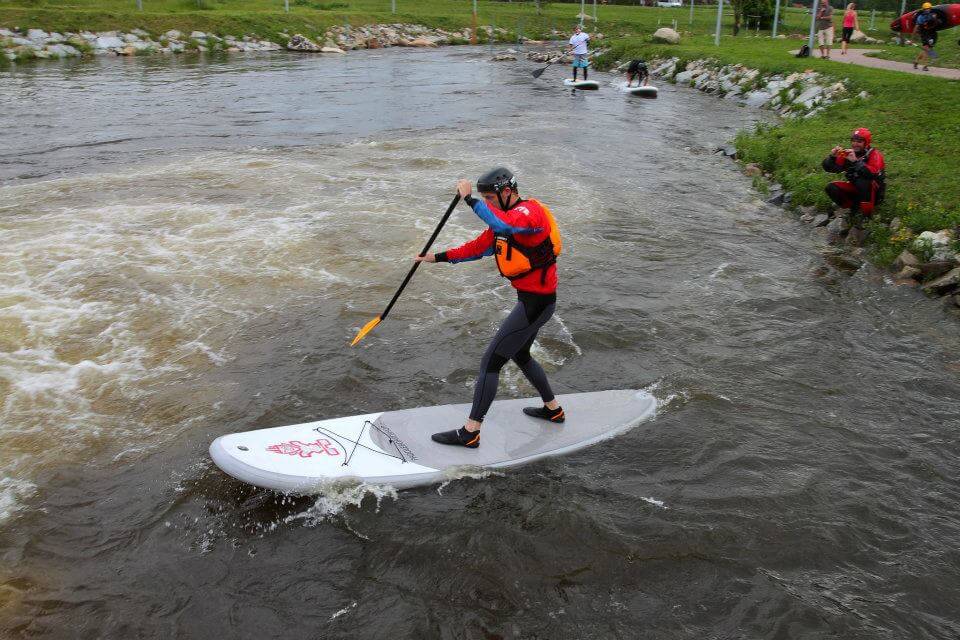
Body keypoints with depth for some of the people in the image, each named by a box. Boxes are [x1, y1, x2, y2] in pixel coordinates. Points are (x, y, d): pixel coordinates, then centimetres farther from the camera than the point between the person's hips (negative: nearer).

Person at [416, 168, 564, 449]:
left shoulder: (531, 212, -19)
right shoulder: (507, 217, 12)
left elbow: (502, 224, -41)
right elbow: (478, 247, 17)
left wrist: (469, 198, -34)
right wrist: (438, 257, 12)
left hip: (536, 302, -11)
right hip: (532, 299, 11)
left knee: (491, 362, -9)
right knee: (520, 355, 28)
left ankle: (470, 433, -4)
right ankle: (553, 409, 43)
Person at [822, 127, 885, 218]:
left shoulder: (874, 155, -15)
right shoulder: (848, 153, -1)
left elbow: (873, 173, -37)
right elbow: (828, 168, -5)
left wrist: (856, 161, -44)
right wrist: (832, 157, -26)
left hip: (874, 192, -5)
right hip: (855, 189, 5)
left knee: (862, 181, -36)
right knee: (831, 188, -15)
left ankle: (867, 213, -25)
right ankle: (854, 207, -10)